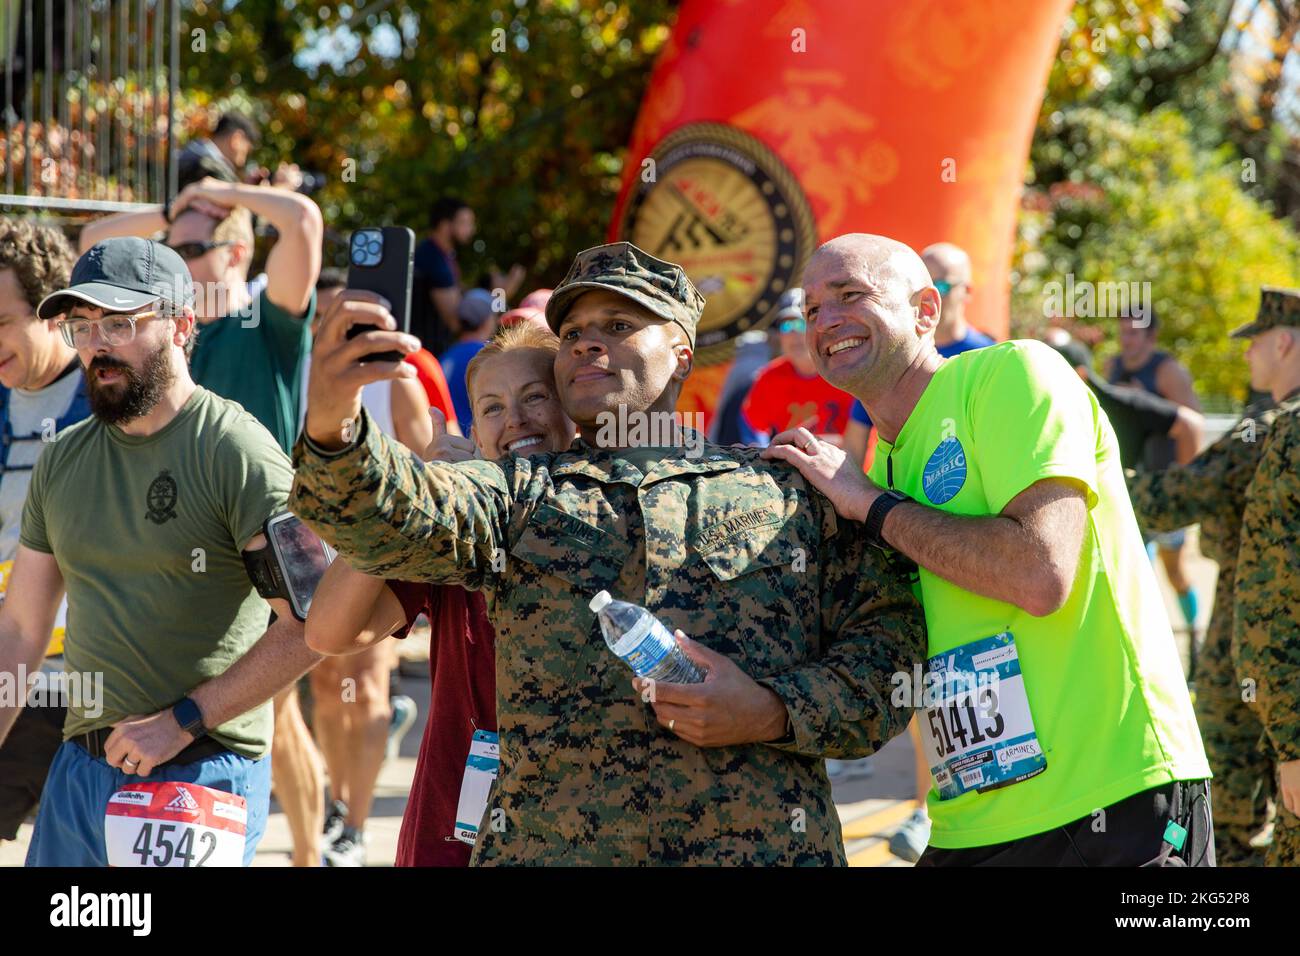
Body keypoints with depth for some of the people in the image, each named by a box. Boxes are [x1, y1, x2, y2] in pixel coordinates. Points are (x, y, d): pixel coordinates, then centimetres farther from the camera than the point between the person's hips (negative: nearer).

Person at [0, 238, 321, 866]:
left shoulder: (235, 450, -9)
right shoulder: (62, 460, 10)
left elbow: (311, 623, -16)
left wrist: (183, 720, -17)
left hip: (200, 775, -6)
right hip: (78, 770, 6)